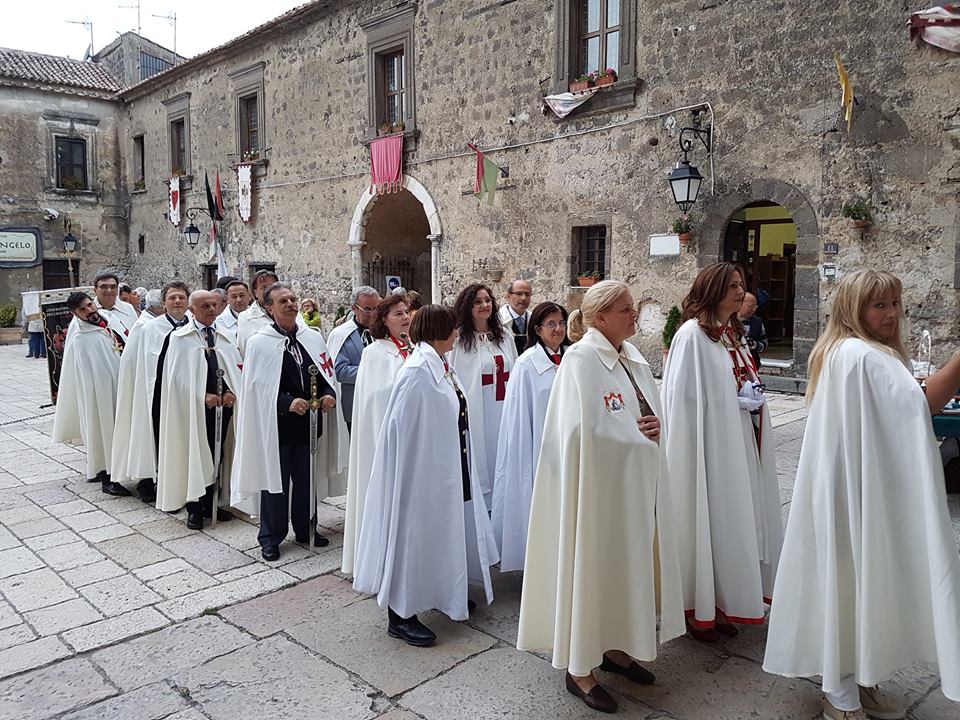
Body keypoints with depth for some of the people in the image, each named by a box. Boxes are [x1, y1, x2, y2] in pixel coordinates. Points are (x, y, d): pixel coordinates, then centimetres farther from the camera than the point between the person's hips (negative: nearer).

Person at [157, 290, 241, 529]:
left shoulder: (225, 337, 10)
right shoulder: (180, 337, -2)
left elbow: (236, 368, 6)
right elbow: (179, 376, -8)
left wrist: (231, 392, -11)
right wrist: (203, 396, -17)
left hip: (222, 404, 4)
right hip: (192, 407, -4)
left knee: (216, 456, 11)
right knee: (193, 457, 3)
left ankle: (210, 504, 23)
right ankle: (194, 508, 13)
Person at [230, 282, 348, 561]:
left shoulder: (313, 338, 6)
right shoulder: (259, 343, -6)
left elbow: (327, 374, 11)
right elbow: (257, 387, -10)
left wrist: (329, 394, -9)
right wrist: (288, 402, -21)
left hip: (309, 422, 4)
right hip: (275, 424, -4)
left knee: (307, 479, 16)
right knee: (275, 482, 6)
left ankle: (305, 528, 34)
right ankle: (270, 539, 21)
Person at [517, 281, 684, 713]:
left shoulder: (632, 357, 9)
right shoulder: (581, 359, -16)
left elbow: (651, 414, 14)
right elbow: (585, 430, -21)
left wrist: (655, 424, -8)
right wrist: (636, 431, -10)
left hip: (637, 483, 8)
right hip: (599, 484, -8)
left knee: (628, 563, 17)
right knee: (593, 569, 3)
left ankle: (614, 647, 36)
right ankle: (579, 670, 19)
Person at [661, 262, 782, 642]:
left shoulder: (733, 334, 13)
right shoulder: (692, 334, -14)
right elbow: (681, 398, -17)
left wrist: (751, 396, 4)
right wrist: (736, 400, -14)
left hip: (739, 446, 9)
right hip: (709, 446, -9)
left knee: (730, 521, 13)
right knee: (706, 521, 0)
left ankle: (718, 603, 26)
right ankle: (697, 609, 15)